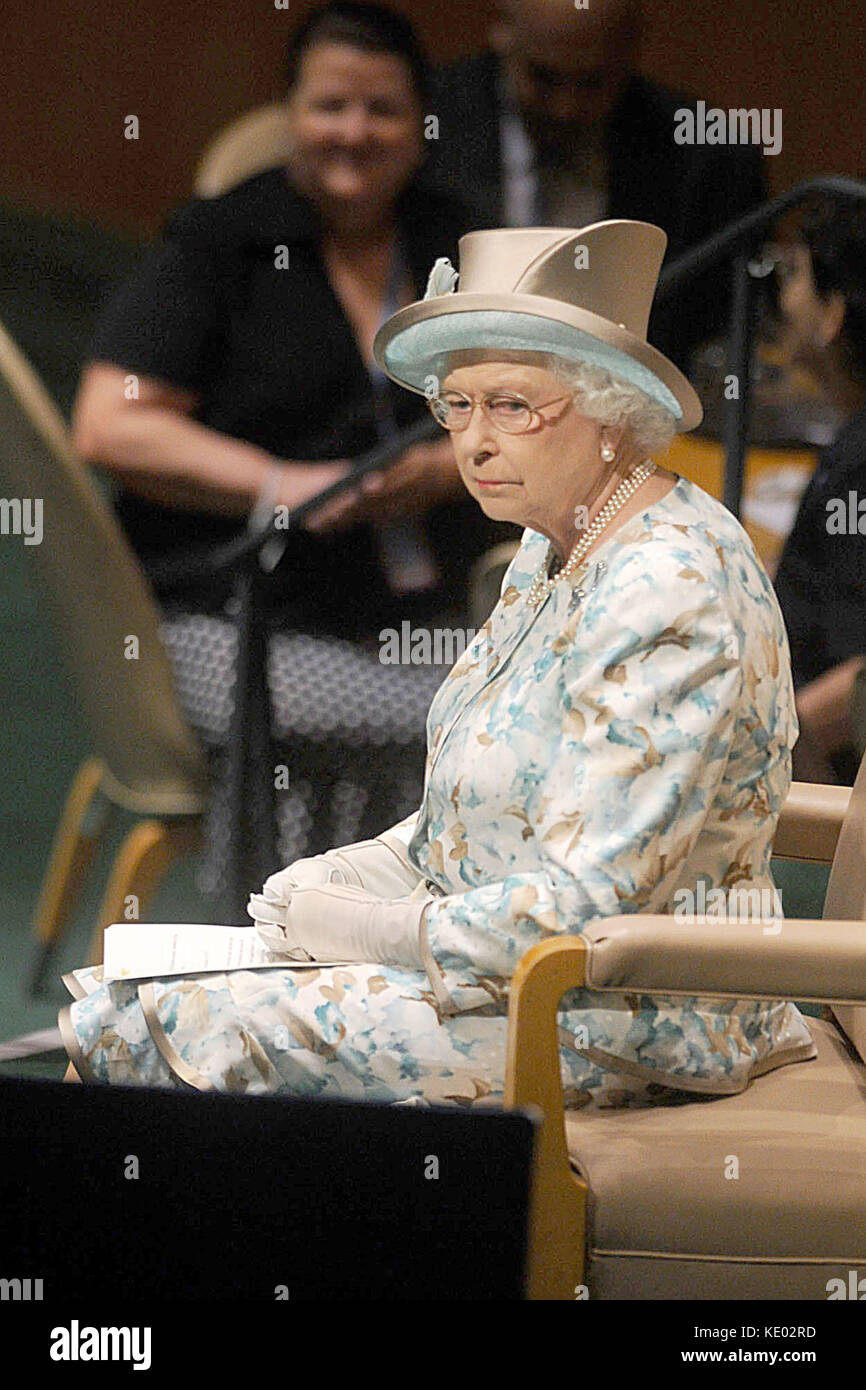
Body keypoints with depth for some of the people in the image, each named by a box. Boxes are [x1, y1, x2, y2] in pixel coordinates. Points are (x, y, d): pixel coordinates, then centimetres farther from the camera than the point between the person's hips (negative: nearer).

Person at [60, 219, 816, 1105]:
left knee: (205, 1031, -18)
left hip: (624, 1017, -10)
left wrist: (374, 928, -17)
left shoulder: (669, 597, -23)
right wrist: (346, 877, 4)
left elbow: (586, 906, -26)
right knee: (111, 1013, 1)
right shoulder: (555, 549, 8)